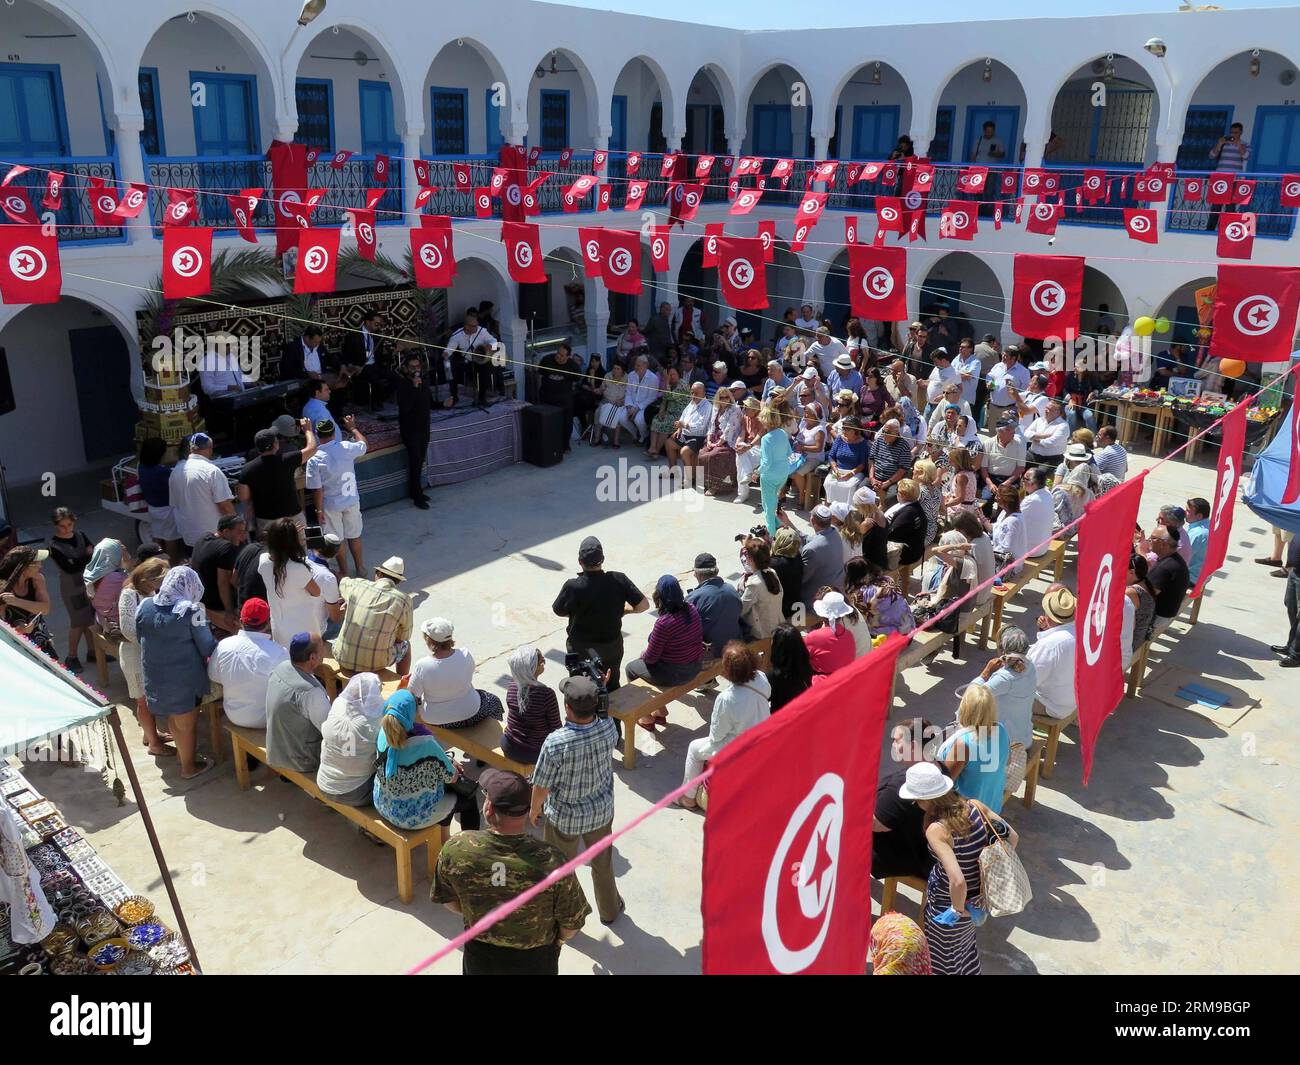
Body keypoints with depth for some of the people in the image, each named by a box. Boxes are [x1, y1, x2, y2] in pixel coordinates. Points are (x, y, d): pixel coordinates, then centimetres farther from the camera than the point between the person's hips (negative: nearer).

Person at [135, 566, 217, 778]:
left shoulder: (144, 606, -5)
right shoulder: (191, 611, -21)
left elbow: (140, 637, 10)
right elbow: (207, 648, -15)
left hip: (154, 676, 5)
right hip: (185, 678, -5)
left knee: (171, 718, 27)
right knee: (186, 724, 14)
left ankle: (182, 751, 46)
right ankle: (189, 766, 30)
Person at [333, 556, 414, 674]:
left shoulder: (357, 585, -3)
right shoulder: (403, 600, -9)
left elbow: (342, 582, 23)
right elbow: (402, 638, 3)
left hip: (343, 658, 2)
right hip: (376, 664, -2)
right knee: (405, 645, 28)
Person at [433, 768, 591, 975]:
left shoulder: (455, 849, -25)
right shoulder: (550, 861, -31)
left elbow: (448, 900, -5)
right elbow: (572, 925, -18)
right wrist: (555, 940, 4)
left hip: (479, 958, 2)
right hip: (533, 961, -1)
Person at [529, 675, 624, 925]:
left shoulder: (555, 743, -36)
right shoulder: (609, 728, -25)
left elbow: (542, 786, -20)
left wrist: (534, 809, 1)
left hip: (565, 817, -3)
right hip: (602, 811, 3)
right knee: (602, 862, 28)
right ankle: (609, 909, 51)